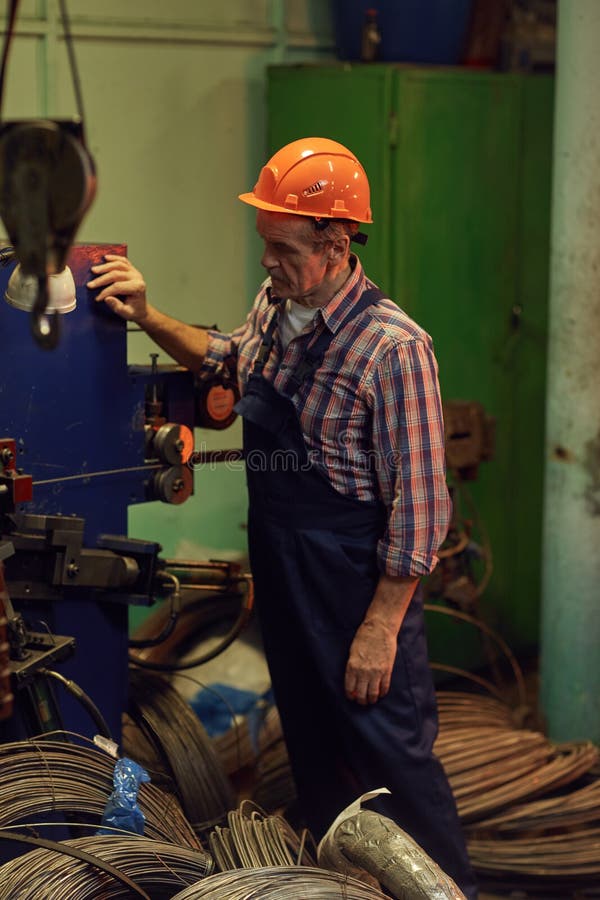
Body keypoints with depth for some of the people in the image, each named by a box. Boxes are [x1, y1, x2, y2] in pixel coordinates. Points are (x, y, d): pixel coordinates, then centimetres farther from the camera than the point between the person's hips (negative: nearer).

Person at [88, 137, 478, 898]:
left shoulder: (391, 347, -21)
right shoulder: (274, 306, 3)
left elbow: (417, 505, -20)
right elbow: (225, 357, 26)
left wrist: (382, 626, -19)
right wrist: (149, 318, 11)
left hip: (354, 579, -8)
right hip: (280, 570, 8)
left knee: (391, 754, 0)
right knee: (311, 746, 19)